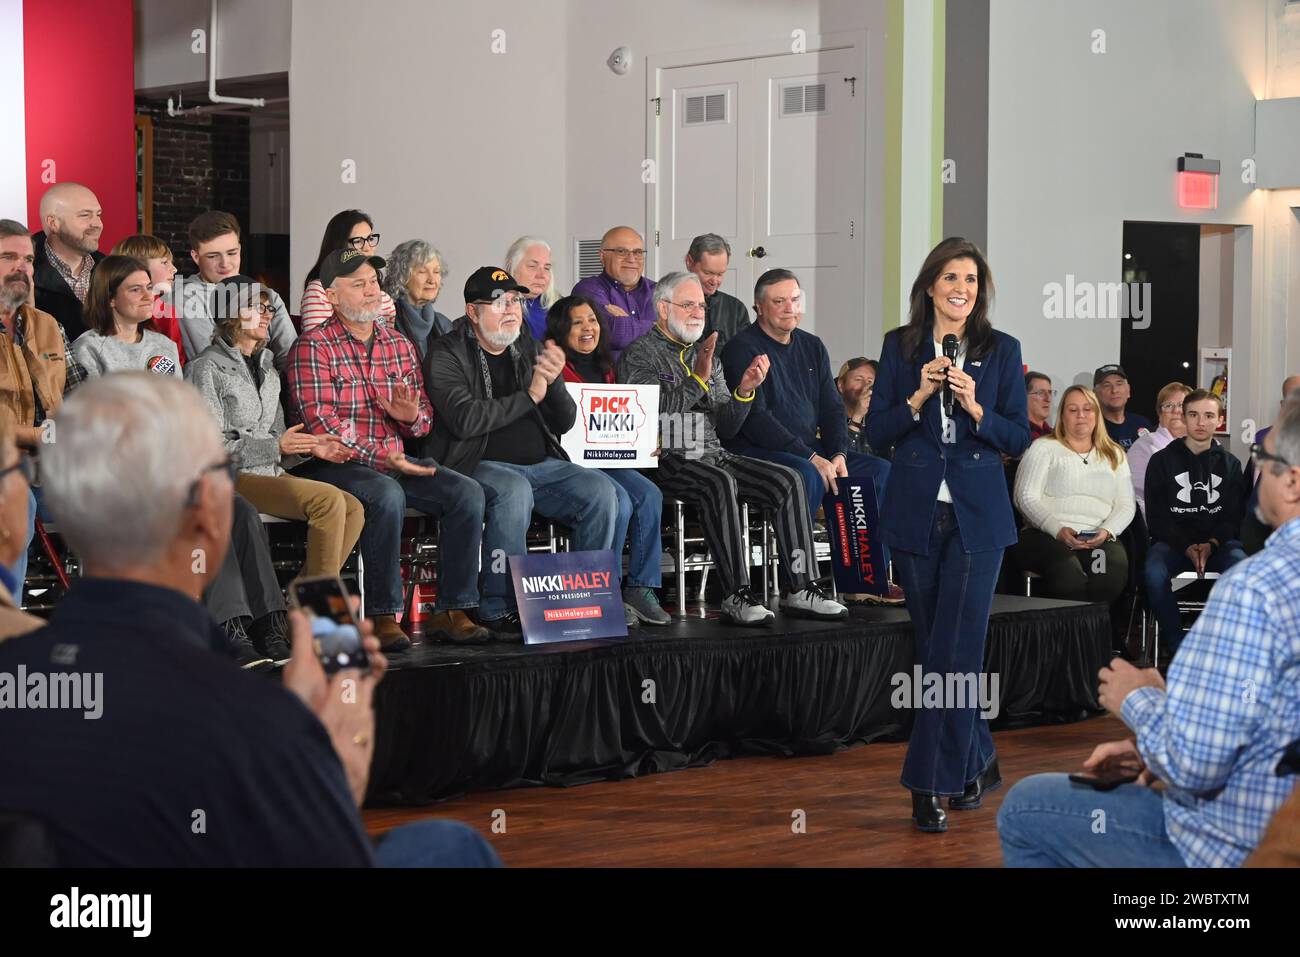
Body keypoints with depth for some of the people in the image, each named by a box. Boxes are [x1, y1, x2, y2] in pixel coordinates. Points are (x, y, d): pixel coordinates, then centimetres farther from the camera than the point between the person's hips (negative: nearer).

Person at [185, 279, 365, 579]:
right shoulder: (207, 368, -4)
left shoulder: (266, 369, 21)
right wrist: (276, 446, -19)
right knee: (329, 499, -26)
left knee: (353, 510, -15)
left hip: (271, 475, 8)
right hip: (231, 478, -8)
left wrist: (308, 448, 0)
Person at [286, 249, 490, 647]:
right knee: (387, 494, -36)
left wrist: (412, 416, -8)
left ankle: (453, 610, -12)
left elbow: (424, 420, 19)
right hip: (335, 463, -6)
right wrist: (381, 457, -23)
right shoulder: (314, 346, -4)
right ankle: (383, 616, -28)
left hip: (395, 461, 6)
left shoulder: (400, 345, 16)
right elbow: (319, 422, -15)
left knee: (467, 492, -16)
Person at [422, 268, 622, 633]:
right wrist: (528, 397, -8)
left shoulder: (530, 353, 16)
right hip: (481, 465, -6)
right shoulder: (446, 355, -2)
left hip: (542, 465, 6)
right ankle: (498, 609, -29)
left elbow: (565, 422, 13)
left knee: (601, 490, -17)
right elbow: (464, 419, -18)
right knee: (514, 491, -37)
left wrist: (554, 381, -9)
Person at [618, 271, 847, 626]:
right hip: (667, 460, -7)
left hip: (714, 455, 7)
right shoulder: (640, 354, 2)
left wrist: (744, 391, -1)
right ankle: (736, 595, -36)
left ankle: (800, 590, -18)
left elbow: (725, 428, 17)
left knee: (788, 480, -14)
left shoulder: (707, 355, 23)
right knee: (720, 483, -37)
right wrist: (698, 380, -20)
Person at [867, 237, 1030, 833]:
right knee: (934, 650, 9)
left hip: (976, 517, -2)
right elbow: (876, 433, 2)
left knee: (954, 652, -8)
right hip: (916, 514, 2)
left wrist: (975, 407, -15)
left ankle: (930, 785, -4)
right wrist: (920, 395, -13)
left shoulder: (1001, 350, 3)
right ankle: (977, 762, 25)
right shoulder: (901, 347, 5)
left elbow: (1019, 438, 2)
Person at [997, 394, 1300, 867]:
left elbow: (1194, 767, -25)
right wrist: (1152, 749, 9)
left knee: (1023, 809, 11)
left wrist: (1138, 701, -6)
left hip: (1236, 847, -9)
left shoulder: (1254, 588, -26)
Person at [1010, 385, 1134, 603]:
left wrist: (1107, 531, -8)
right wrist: (1058, 530, -13)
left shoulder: (1114, 455, 25)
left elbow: (1126, 505, 15)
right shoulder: (1043, 448, 14)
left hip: (1099, 540, 3)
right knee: (1069, 574, -38)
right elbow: (1026, 498, 2)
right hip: (1046, 536, -3)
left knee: (1115, 567, -34)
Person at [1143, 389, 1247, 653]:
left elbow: (1234, 516, 5)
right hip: (1173, 541, -1)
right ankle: (1177, 647, -22)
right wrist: (1187, 547, -12)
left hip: (1218, 541, 1)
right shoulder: (1162, 461, 8)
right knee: (1153, 572, -35)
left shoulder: (1229, 463, 13)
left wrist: (1211, 544, -14)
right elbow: (1157, 517, 2)